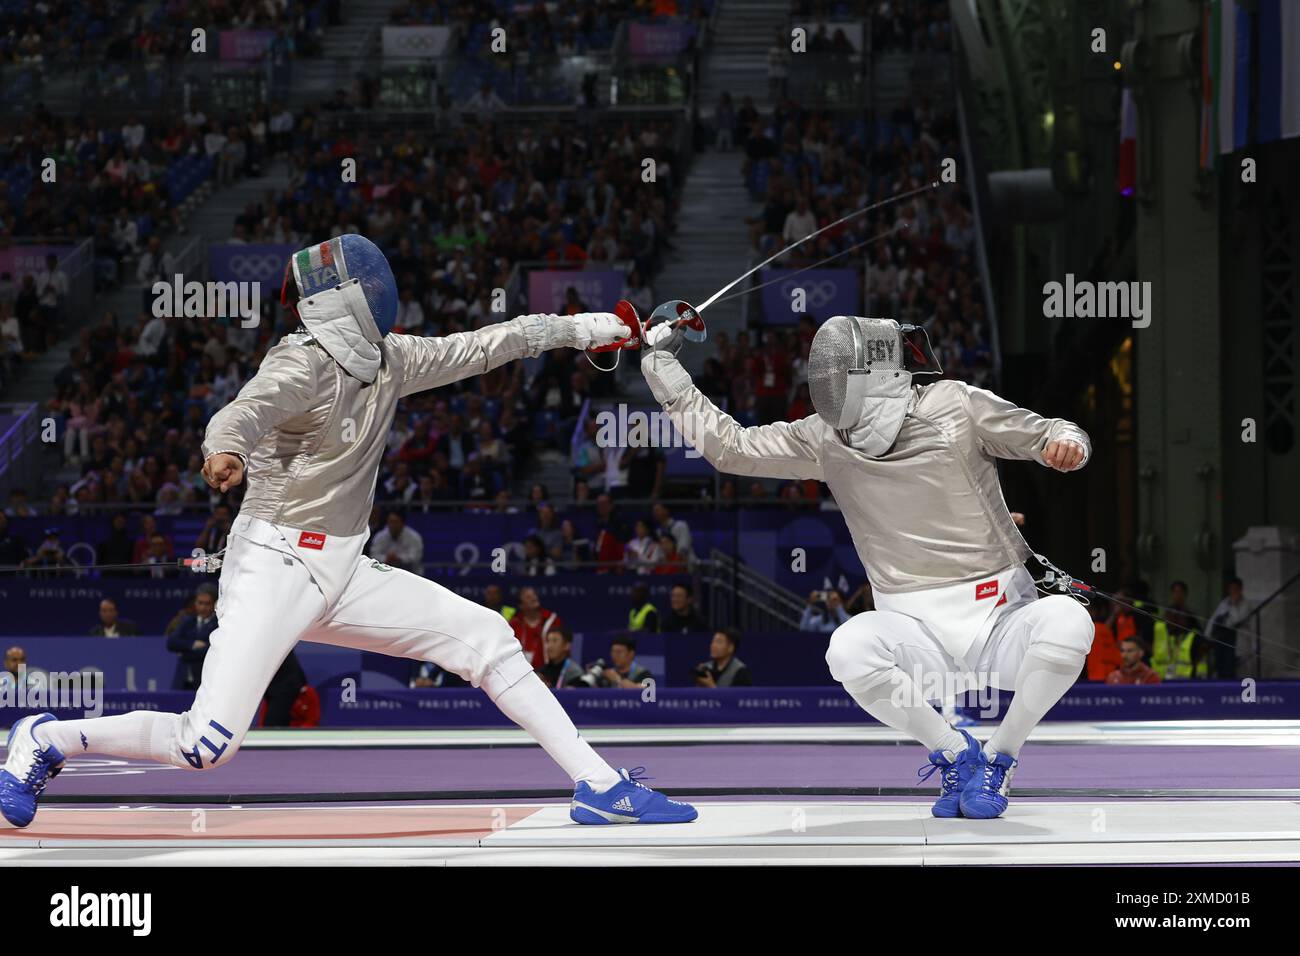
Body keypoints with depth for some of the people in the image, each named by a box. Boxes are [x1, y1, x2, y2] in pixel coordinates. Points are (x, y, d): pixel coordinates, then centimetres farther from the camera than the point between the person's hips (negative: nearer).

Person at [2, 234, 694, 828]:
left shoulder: (384, 359, 6)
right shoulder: (303, 363, -18)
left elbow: (475, 349, 18)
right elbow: (250, 408, -39)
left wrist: (576, 327, 20)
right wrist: (225, 448, -62)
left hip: (341, 571, 8)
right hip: (274, 566, -8)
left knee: (486, 638, 1)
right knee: (206, 749, -19)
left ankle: (598, 785, 6)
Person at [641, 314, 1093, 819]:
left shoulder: (954, 405, -5)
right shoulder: (823, 438, 1)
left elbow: (1046, 434, 2)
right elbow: (729, 447, 1)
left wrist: (1065, 442, -21)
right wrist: (661, 365, -2)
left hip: (1000, 618, -1)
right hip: (919, 635, 1)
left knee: (1067, 622, -34)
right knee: (848, 648, -32)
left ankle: (997, 760, -7)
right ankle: (954, 753, -5)